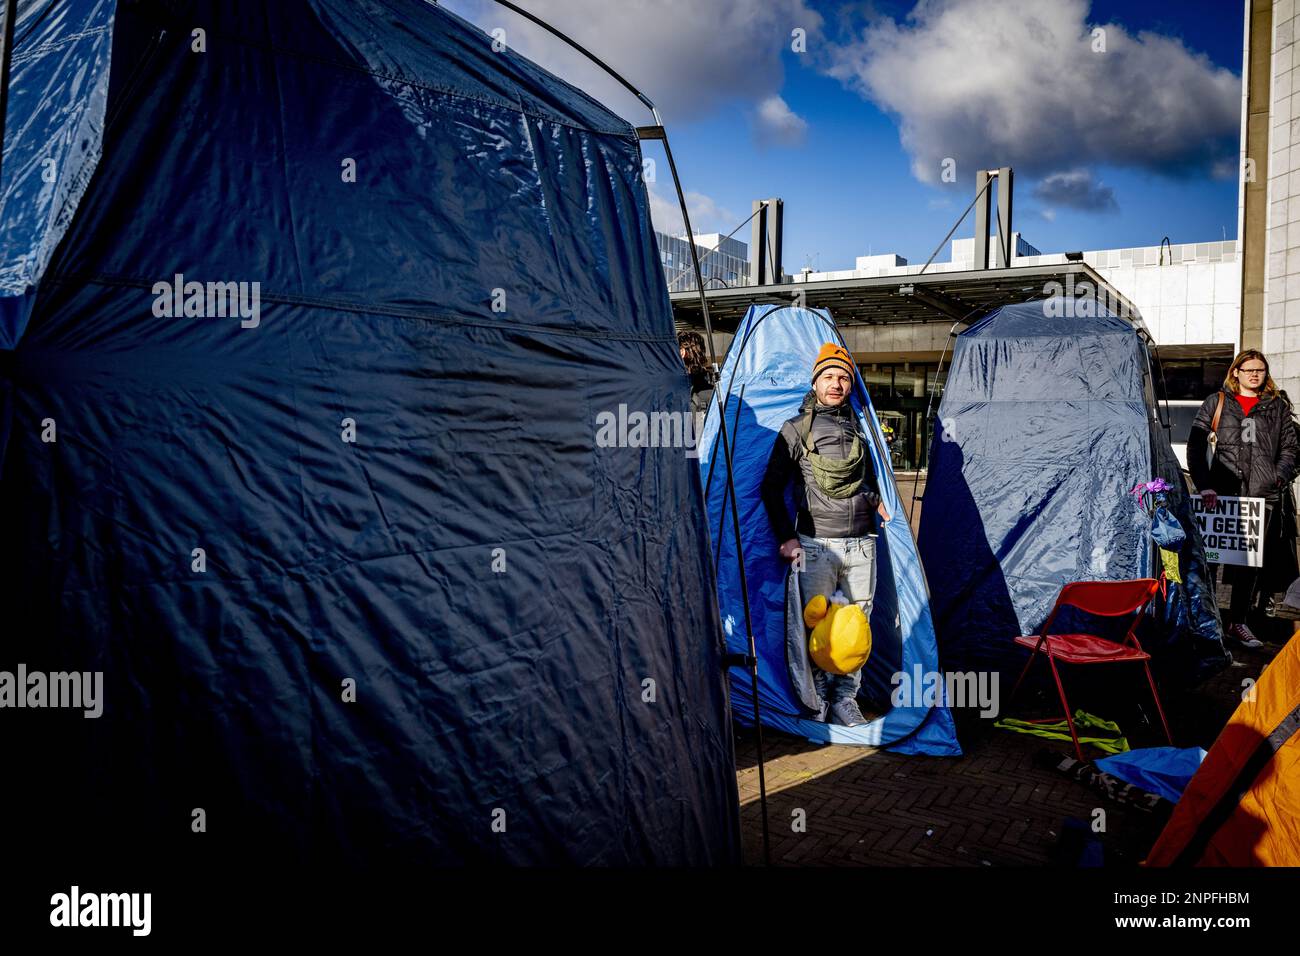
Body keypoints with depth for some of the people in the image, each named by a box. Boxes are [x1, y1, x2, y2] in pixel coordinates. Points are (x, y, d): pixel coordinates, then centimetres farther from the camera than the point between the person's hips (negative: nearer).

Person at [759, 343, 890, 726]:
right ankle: (818, 698, 15)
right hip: (816, 546, -3)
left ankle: (845, 698, 18)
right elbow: (771, 488, 2)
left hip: (861, 546, 3)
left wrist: (880, 510, 11)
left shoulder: (860, 429, 13)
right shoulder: (795, 430, 2)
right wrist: (786, 537, -5)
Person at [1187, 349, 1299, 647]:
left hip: (1263, 495, 2)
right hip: (1222, 493, -2)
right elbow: (1195, 446, 2)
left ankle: (1237, 622, 14)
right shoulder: (1216, 403, 8)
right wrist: (1204, 485, -7)